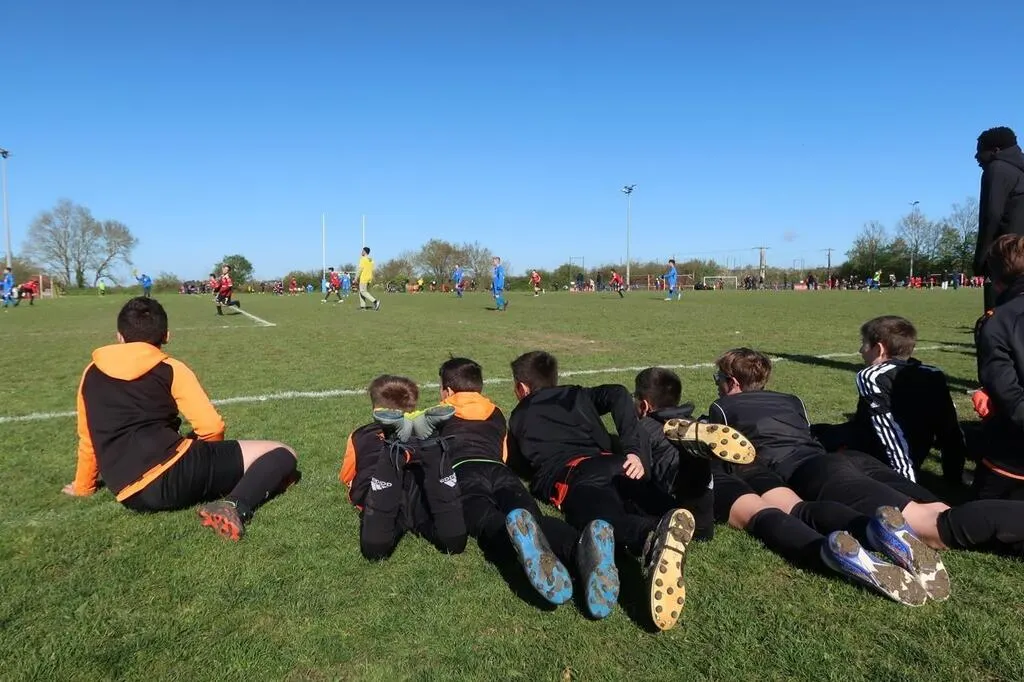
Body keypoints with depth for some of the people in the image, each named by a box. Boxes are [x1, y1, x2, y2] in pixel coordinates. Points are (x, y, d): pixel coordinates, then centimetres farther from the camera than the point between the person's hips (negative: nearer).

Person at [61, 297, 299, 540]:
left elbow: (87, 440, 25)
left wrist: (82, 486, 42)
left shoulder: (91, 374, 17)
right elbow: (211, 427, -3)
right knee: (282, 455, -5)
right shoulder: (170, 369, 2)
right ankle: (236, 507, -29)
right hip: (172, 473, -6)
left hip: (131, 497, 6)